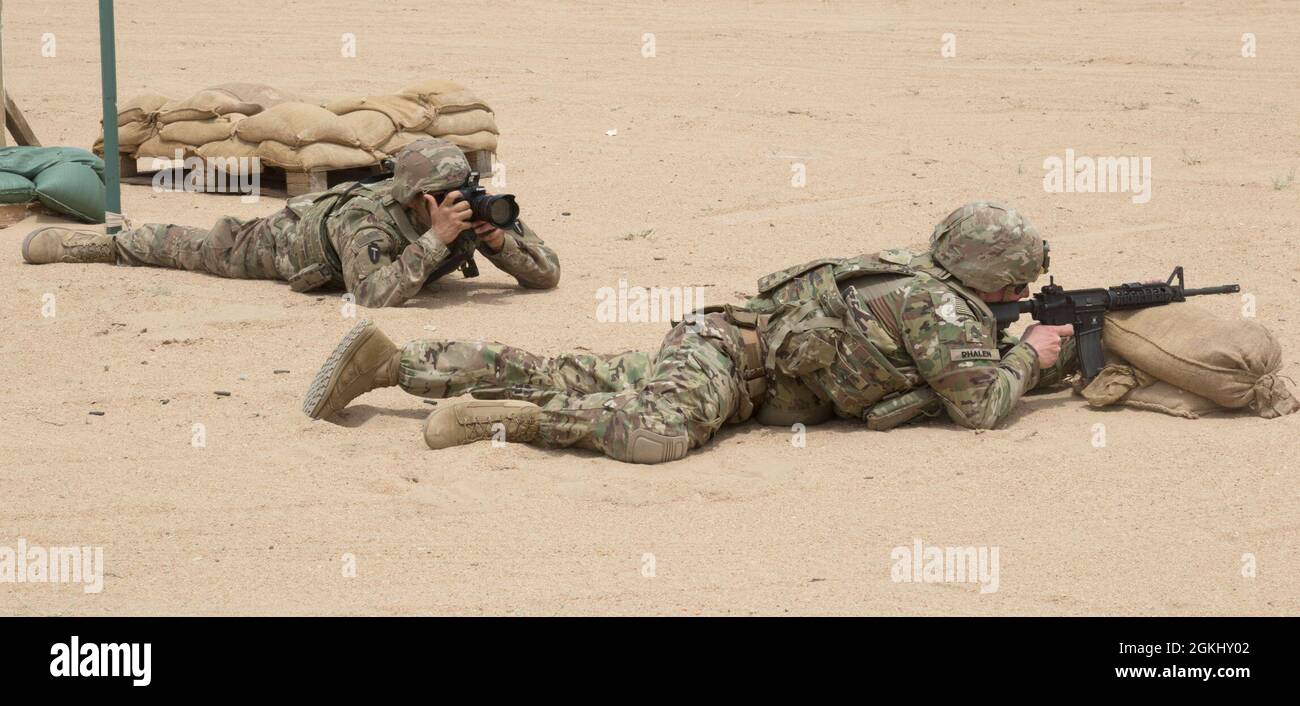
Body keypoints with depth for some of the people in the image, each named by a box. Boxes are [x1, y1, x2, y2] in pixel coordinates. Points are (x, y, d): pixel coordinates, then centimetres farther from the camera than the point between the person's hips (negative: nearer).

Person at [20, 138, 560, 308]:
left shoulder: (474, 211, -32)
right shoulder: (369, 220, -48)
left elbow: (547, 274, -30)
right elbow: (376, 296, -61)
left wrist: (499, 239, -49)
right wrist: (438, 239, -63)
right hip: (292, 240, -4)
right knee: (204, 249, 19)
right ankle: (100, 244, 41)